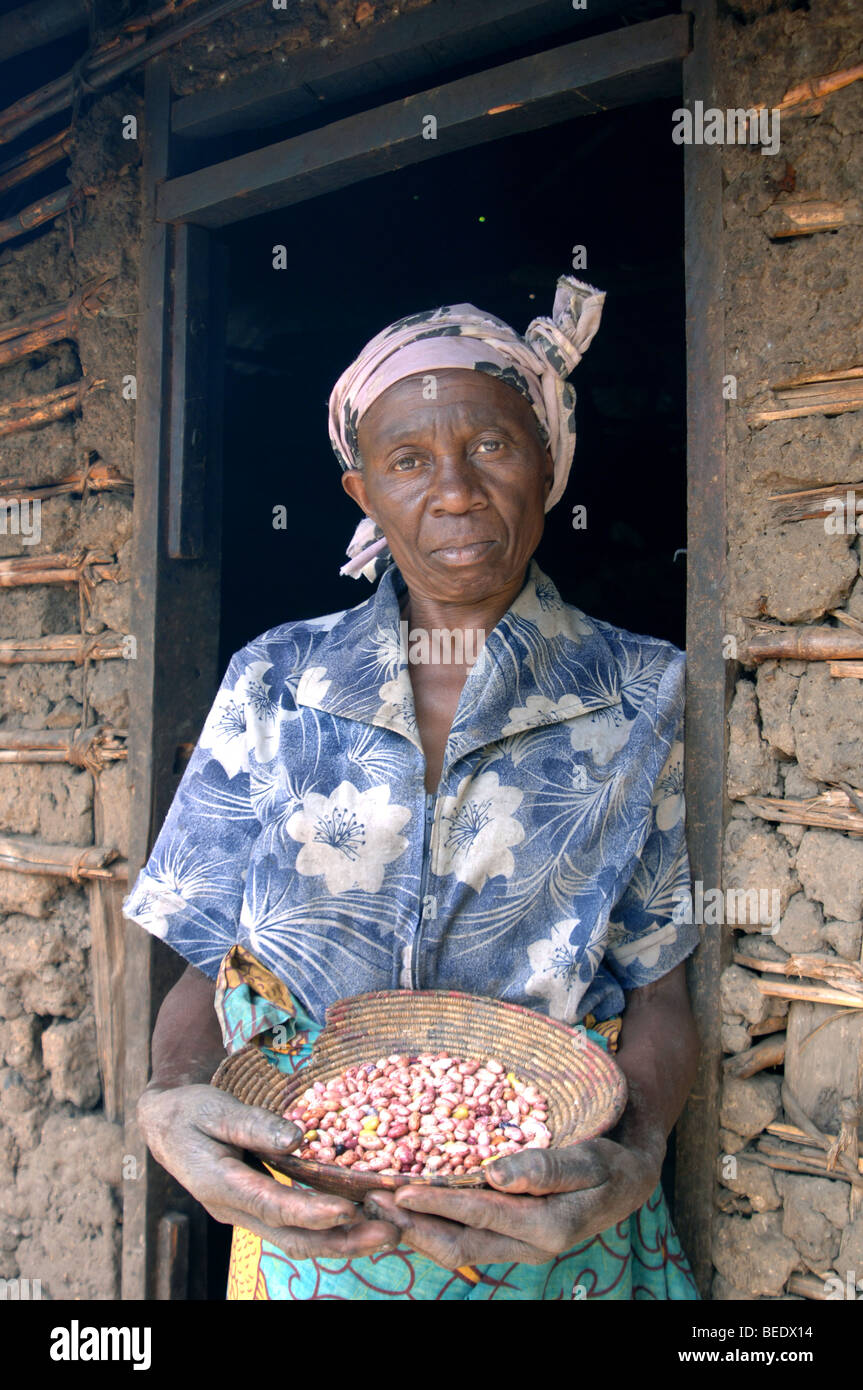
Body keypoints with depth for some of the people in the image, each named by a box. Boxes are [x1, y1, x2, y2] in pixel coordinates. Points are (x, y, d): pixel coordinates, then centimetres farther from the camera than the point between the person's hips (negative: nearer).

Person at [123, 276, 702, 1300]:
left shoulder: (649, 699, -4)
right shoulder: (272, 681, -1)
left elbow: (660, 994, -5)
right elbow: (208, 964, -1)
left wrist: (633, 1156, -24)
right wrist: (171, 1100, -21)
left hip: (554, 1232, 0)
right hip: (305, 1225, 1)